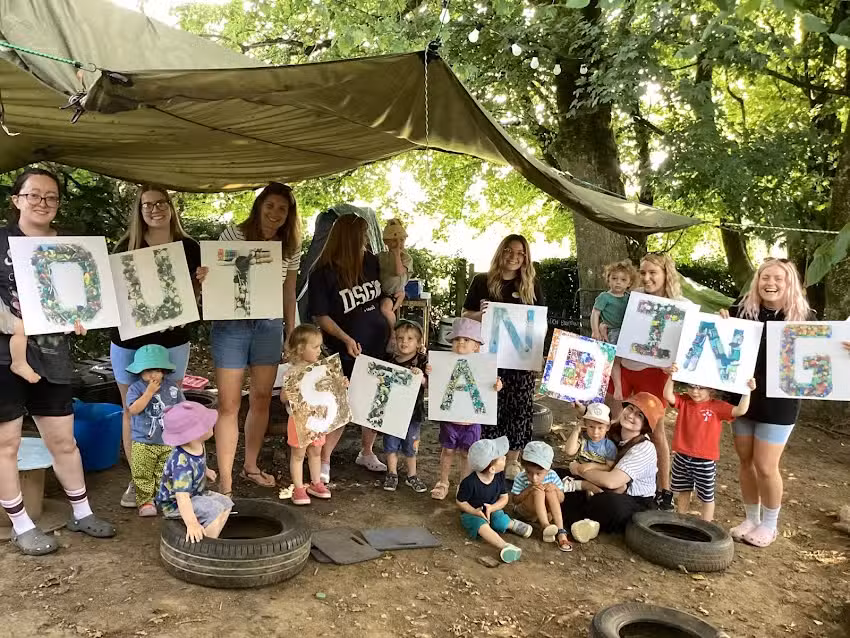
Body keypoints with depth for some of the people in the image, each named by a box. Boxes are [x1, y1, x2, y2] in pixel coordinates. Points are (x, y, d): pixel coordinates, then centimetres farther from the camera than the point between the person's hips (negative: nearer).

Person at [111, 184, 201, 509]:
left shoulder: (189, 248, 0)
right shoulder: (126, 247, -3)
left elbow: (196, 291, 8)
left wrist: (203, 280, -13)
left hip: (173, 341, 1)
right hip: (129, 341, 0)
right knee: (133, 411, 9)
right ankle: (136, 480, 23)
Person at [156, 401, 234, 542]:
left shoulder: (197, 446, -10)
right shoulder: (182, 464, -37)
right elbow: (182, 497, -46)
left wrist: (205, 471, 33)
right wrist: (191, 523, -54)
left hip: (195, 494, 9)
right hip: (174, 504, -9)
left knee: (226, 504, 7)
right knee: (215, 511, -22)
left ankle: (209, 539, 8)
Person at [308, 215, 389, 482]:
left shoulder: (370, 262, 3)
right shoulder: (323, 274, -12)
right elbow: (320, 316, -12)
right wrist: (346, 338, -20)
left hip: (380, 345, 6)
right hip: (348, 351, -5)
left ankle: (366, 453, 33)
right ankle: (324, 461, 11)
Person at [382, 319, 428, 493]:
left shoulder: (422, 361, -9)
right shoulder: (391, 362, -1)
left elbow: (429, 385, -14)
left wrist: (421, 377, -31)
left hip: (413, 411, -2)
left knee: (410, 446, 12)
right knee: (391, 444, 10)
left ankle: (412, 476, 30)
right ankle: (392, 474, 29)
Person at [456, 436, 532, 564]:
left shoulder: (499, 476, -11)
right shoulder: (469, 482, -27)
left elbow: (504, 498, -4)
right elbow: (460, 502, -13)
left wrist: (491, 508, -22)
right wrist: (475, 512, -27)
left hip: (493, 510, 4)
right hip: (471, 513, -4)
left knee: (502, 522, -24)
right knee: (482, 526, -34)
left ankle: (513, 524, 8)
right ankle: (504, 546, -51)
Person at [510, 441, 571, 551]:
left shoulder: (552, 476, -11)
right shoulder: (521, 478, -17)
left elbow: (561, 499, -3)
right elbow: (514, 500, -14)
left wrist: (555, 488, -25)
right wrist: (528, 490, -28)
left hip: (546, 513, 2)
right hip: (524, 513, -2)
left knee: (550, 491, -27)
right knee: (538, 491, -29)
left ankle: (560, 531, -34)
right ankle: (545, 526, -40)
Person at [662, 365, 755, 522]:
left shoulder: (717, 406, -10)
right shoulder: (684, 402, -2)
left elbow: (740, 410, -19)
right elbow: (668, 396, -17)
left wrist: (747, 391, -28)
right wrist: (671, 377, -28)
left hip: (705, 461, -3)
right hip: (682, 457, 4)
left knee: (706, 496, 11)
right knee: (682, 491, 20)